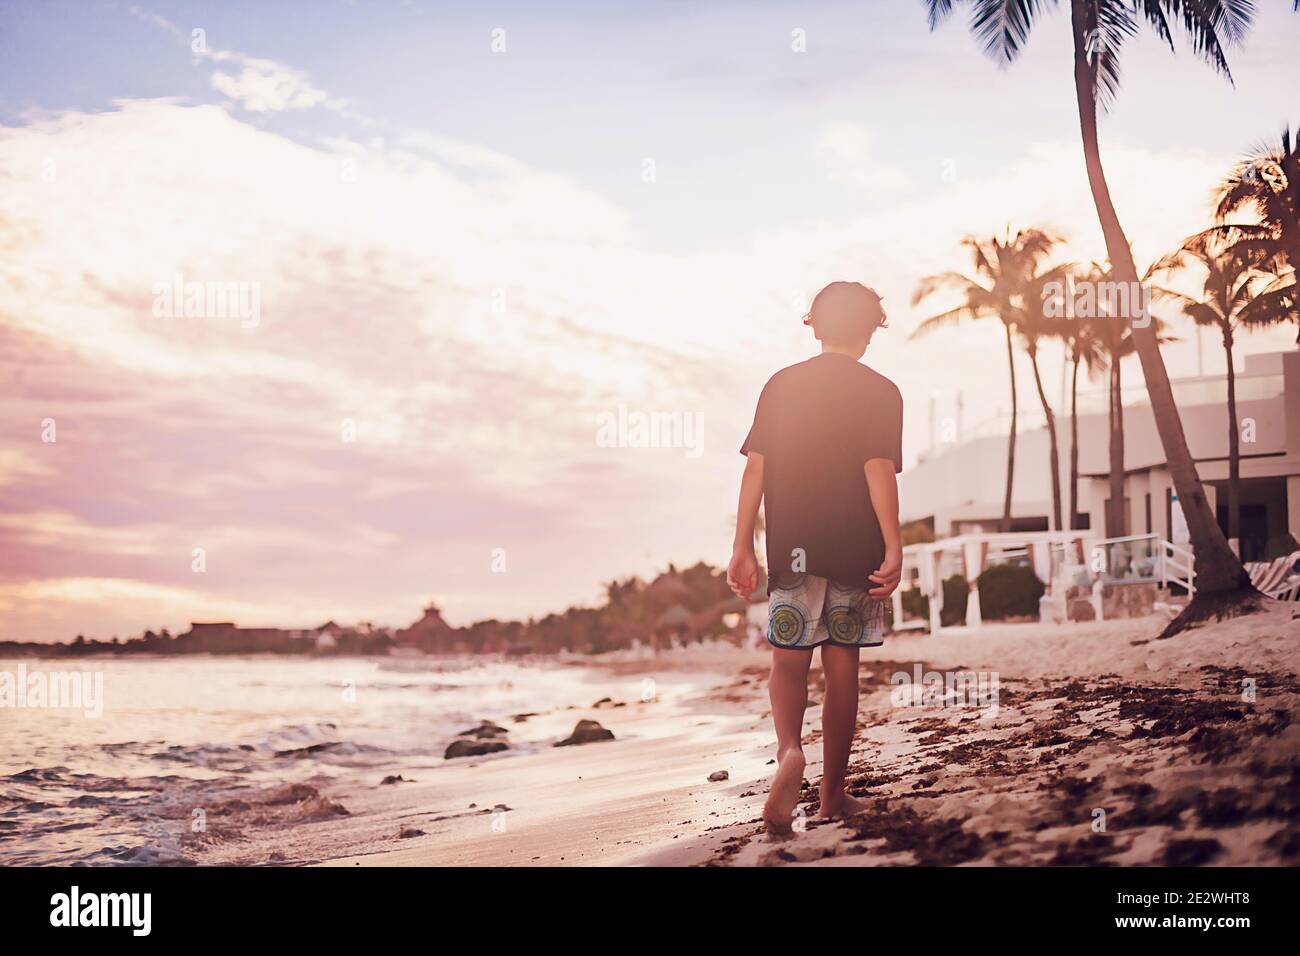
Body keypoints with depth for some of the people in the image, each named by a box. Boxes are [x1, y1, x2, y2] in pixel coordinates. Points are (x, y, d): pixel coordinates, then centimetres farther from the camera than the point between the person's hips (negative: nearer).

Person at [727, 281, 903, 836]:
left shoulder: (781, 385, 6)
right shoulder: (879, 393, -1)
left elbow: (755, 469, 2)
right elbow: (879, 470, -13)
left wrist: (742, 548, 4)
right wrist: (894, 548, -15)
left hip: (791, 548, 1)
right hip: (854, 550, -1)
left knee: (788, 659, 7)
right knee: (841, 667, 7)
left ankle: (789, 751, -21)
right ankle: (834, 793, 14)